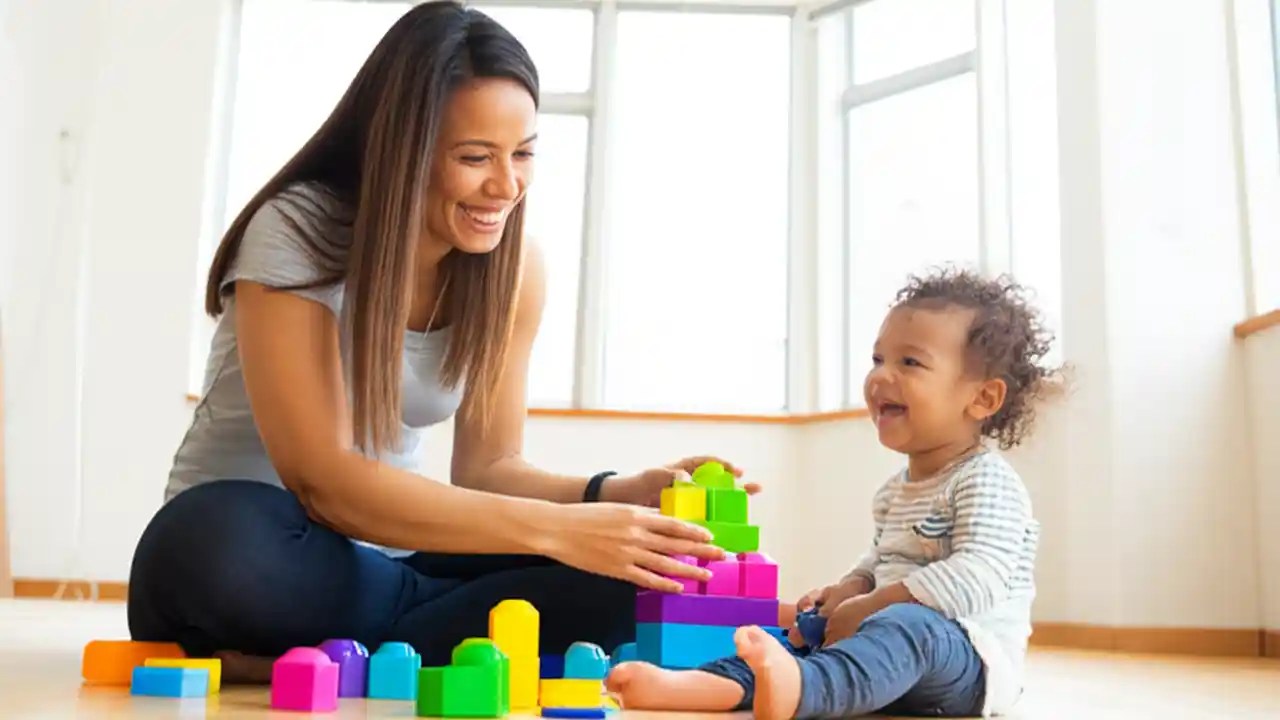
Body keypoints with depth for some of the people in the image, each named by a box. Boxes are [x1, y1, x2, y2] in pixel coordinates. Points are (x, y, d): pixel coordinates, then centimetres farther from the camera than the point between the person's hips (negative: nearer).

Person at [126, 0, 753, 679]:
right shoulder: (295, 233, -19)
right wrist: (554, 528, -34)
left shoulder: (512, 262, -5)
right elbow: (323, 480, -26)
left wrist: (617, 494, -22)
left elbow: (487, 467, -2)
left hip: (387, 559, 5)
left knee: (618, 569, -19)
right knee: (219, 539, -40)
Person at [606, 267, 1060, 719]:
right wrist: (850, 589, 7)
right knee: (805, 635, -3)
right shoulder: (895, 491, 19)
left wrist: (871, 606, -23)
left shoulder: (986, 482, -11)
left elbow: (976, 579, -24)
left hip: (968, 655, -10)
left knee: (907, 627, -38)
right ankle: (722, 683, -34)